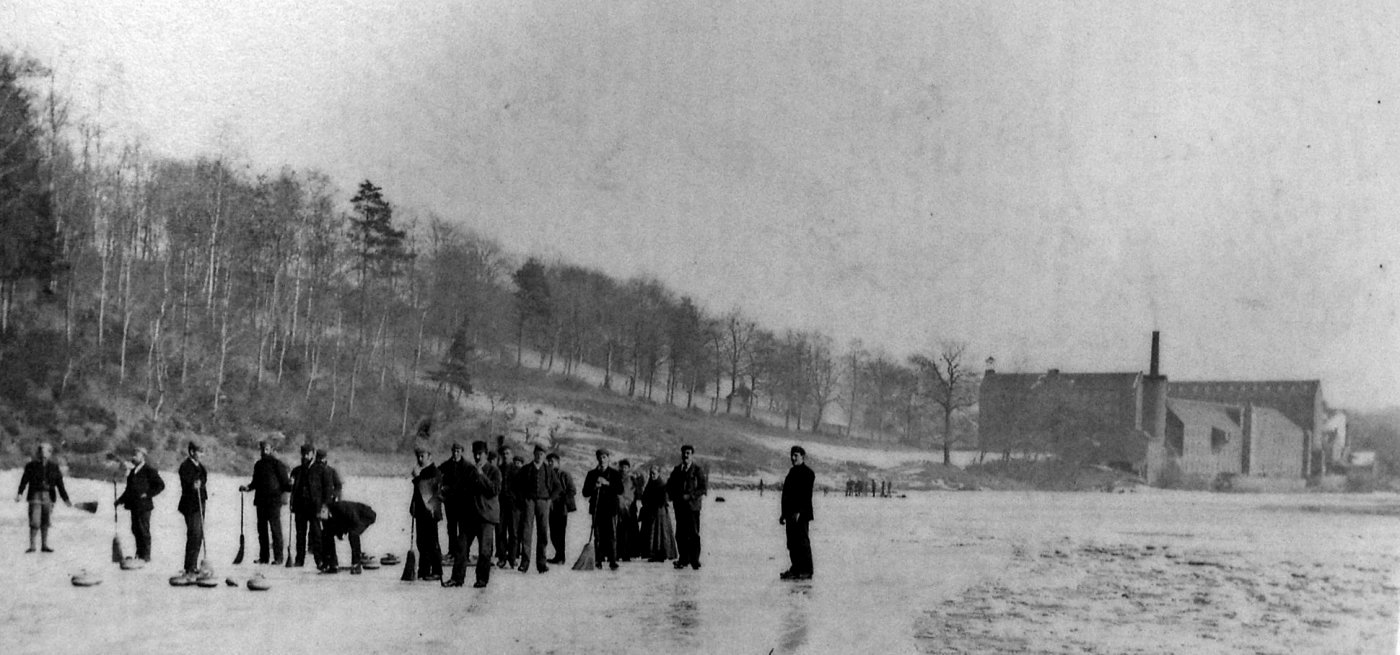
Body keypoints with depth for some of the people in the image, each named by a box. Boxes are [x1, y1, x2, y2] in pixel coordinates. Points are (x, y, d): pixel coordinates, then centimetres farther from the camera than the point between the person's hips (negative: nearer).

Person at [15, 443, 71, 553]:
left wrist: (65, 499, 1)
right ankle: (32, 546, -3)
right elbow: (24, 481, -7)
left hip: (48, 497, 2)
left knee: (45, 523, 7)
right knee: (35, 522, -9)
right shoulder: (31, 466, -1)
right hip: (35, 496, -2)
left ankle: (44, 545, 16)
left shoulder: (54, 467, 4)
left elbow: (60, 484, 4)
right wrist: (19, 493, -21)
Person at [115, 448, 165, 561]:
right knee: (135, 530, 11)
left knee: (144, 531, -3)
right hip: (134, 505, 7)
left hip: (144, 506, -7)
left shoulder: (149, 470, -8)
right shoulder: (132, 471, 15)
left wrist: (148, 494, -14)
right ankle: (139, 553, 21)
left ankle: (146, 555, 3)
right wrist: (121, 500, 11)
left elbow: (160, 485, -9)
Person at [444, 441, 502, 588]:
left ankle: (482, 579, 9)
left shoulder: (494, 471, -2)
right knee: (461, 546, 0)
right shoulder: (470, 470, 16)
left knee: (484, 550, -3)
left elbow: (495, 490, -15)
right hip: (470, 513, 5)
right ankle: (457, 578, 3)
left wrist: (481, 475, -18)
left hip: (486, 514, -5)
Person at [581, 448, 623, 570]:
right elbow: (585, 493, 7)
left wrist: (607, 483, -15)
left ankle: (612, 561, -7)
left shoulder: (614, 474, 7)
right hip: (597, 508, 1)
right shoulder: (592, 474, 11)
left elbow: (620, 489, -5)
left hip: (611, 507, -1)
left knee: (612, 535, -7)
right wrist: (594, 487, -12)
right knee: (598, 536, -1)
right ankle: (598, 561, 1)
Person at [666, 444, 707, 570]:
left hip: (693, 506, -4)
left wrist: (690, 496, -14)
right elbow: (669, 486, 16)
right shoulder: (676, 470, 13)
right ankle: (683, 559, 10)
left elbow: (703, 488, -5)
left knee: (694, 534, -5)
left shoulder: (698, 471, 0)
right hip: (679, 506, 4)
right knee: (680, 534, 4)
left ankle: (695, 560, -1)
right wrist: (674, 496, -2)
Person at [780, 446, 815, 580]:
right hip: (791, 514, 9)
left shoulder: (807, 473, -10)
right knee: (792, 543, 9)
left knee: (802, 542, -7)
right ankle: (796, 569, 14)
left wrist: (798, 512, -22)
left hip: (801, 514, -9)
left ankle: (806, 571, -4)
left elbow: (806, 495, -17)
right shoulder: (792, 472, 17)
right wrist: (784, 513, 18)